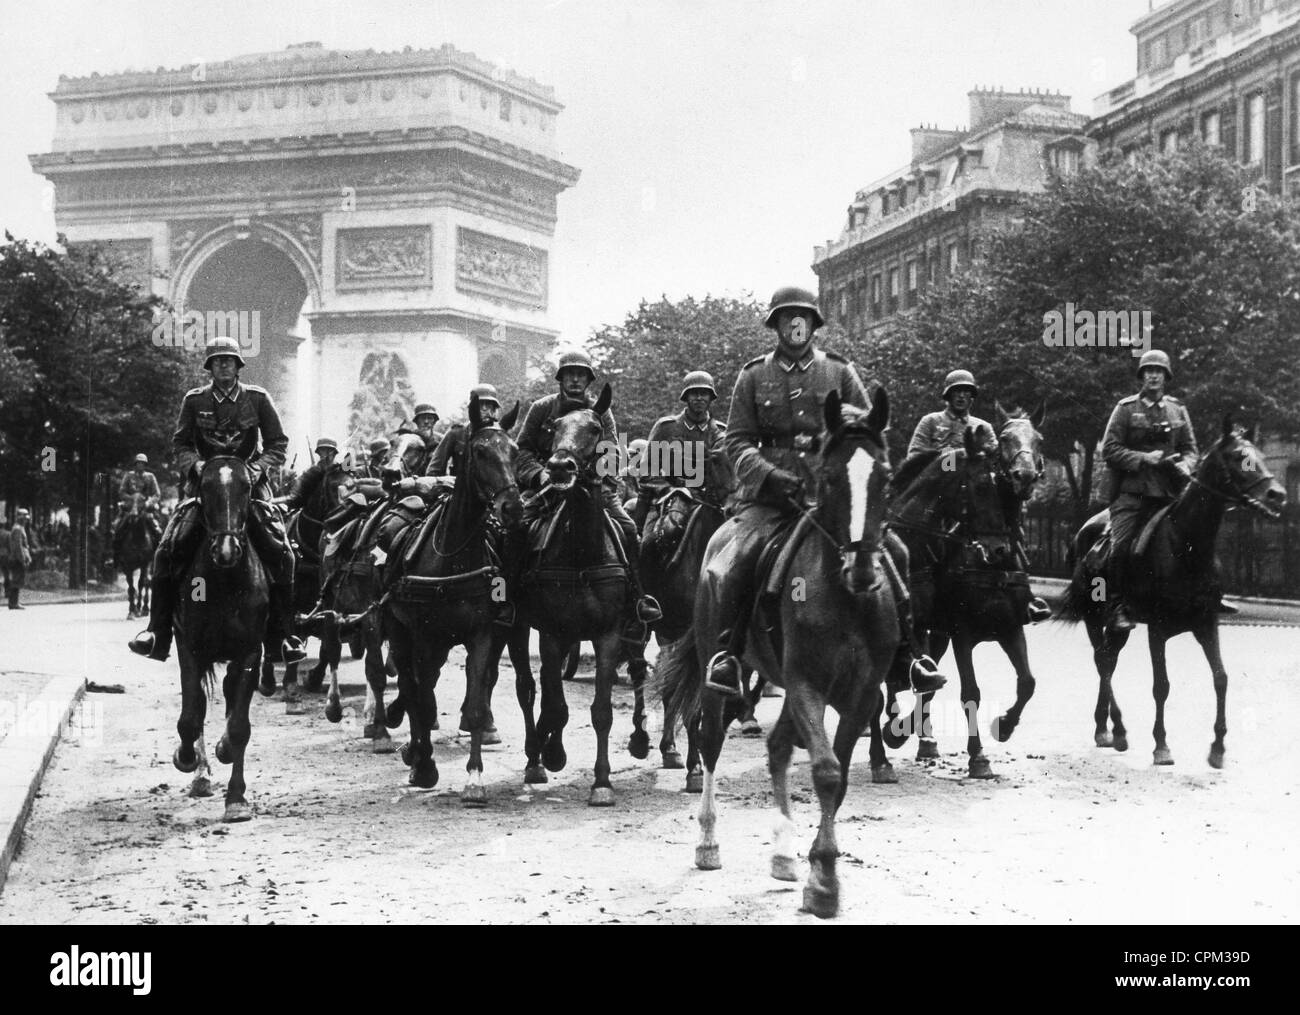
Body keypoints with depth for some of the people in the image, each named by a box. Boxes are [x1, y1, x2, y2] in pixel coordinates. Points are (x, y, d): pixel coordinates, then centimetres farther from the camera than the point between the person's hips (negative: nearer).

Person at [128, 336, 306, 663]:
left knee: (280, 552, -17)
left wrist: (258, 467, -14)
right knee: (168, 549, -16)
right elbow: (181, 444, 7)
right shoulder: (194, 400, 4)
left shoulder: (258, 399, 2)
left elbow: (278, 444, 4)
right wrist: (194, 465, -13)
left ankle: (281, 637, -8)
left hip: (249, 481, -1)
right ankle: (157, 633, -8)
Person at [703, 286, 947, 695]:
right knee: (743, 556, -27)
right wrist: (768, 473, -13)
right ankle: (727, 653, -12)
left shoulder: (839, 371, 12)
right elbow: (737, 439, 6)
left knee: (894, 552, -14)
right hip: (771, 493, -1)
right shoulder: (753, 375, 10)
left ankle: (908, 653, -2)